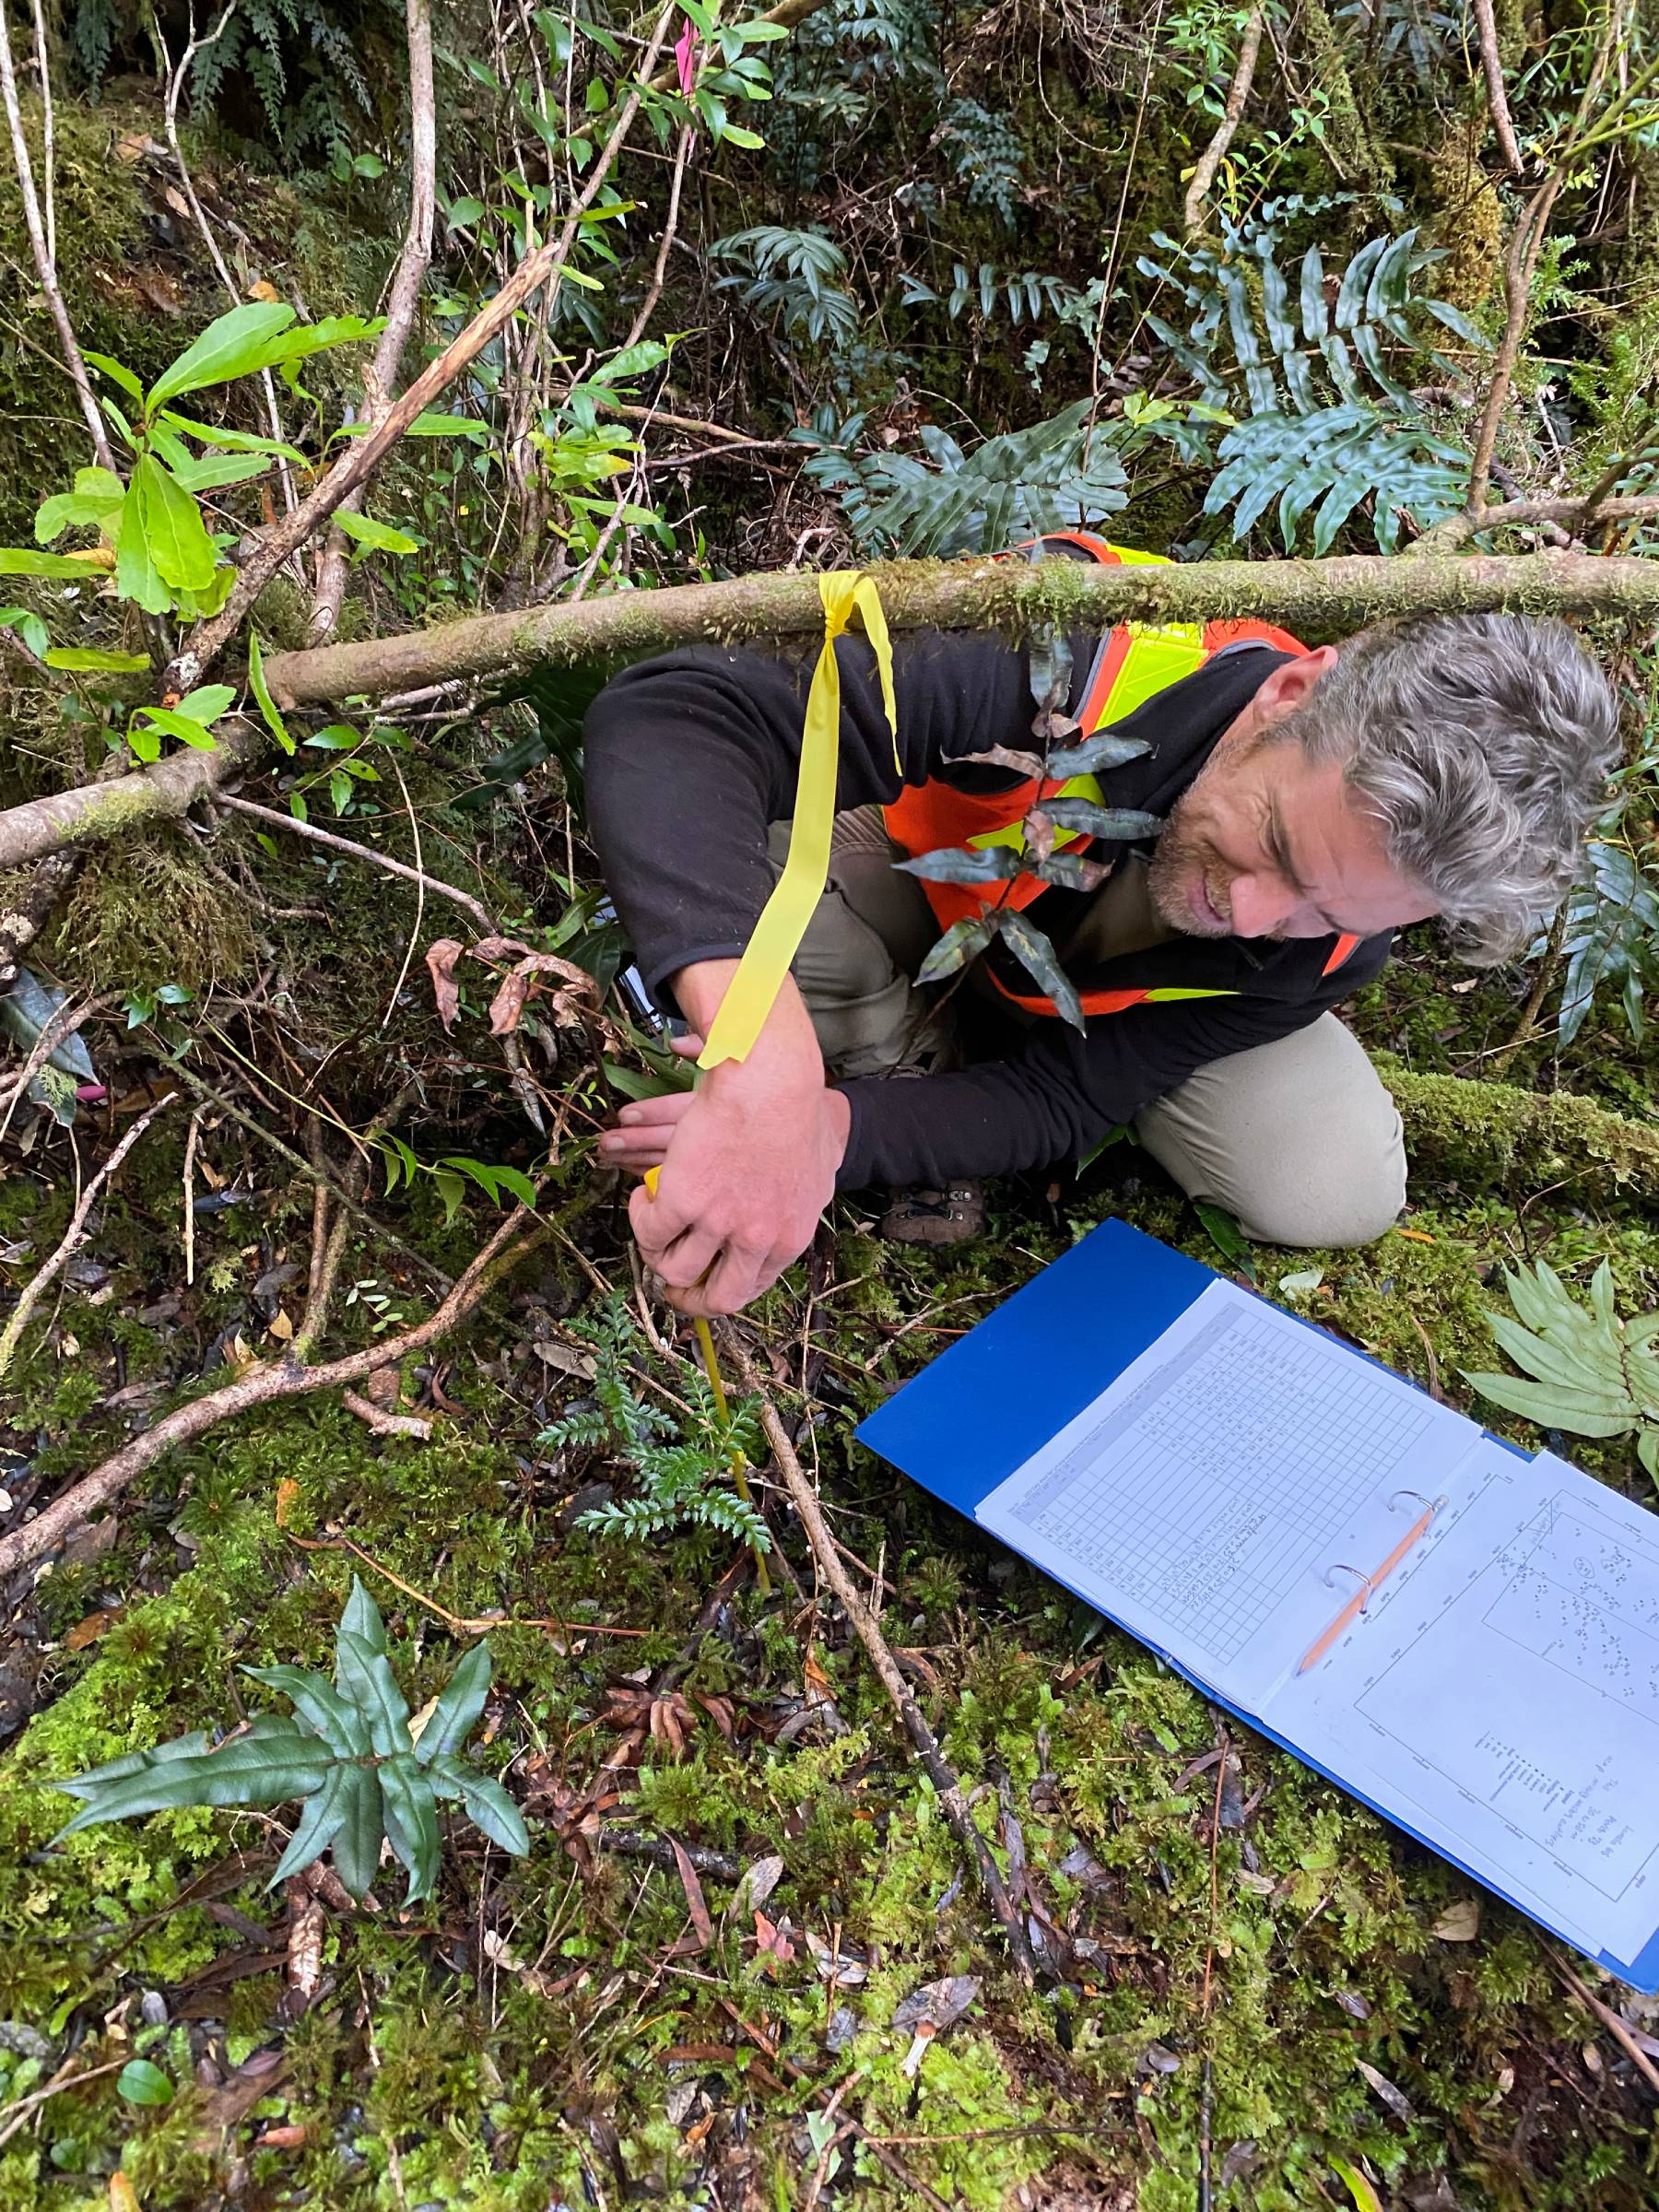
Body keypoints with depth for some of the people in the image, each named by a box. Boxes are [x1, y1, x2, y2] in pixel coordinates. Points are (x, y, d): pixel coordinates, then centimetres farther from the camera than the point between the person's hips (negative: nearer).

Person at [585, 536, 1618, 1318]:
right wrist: (765, 1076, -69)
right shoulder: (1068, 664, -44)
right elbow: (671, 714, -54)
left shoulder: (1332, 945, -28)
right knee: (710, 912, -37)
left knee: (1339, 1195, -18)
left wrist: (835, 1129, -48)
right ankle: (919, 1050, -2)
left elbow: (1064, 1098, -28)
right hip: (929, 869, -2)